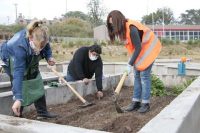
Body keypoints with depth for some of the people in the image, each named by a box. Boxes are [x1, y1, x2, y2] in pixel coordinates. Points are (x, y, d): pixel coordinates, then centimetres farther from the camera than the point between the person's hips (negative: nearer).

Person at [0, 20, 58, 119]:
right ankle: (17, 115, 0)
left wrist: (49, 57, -24)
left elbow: (47, 46, -5)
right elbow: (18, 73, -49)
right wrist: (18, 98, -52)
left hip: (29, 60, 5)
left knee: (37, 83, 0)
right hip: (12, 58, -5)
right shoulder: (20, 47, -46)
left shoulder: (40, 39, -32)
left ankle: (42, 112, 9)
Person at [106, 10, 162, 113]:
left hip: (148, 48, -8)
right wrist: (131, 61, -3)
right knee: (137, 76, 5)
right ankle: (136, 102, 10)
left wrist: (130, 64, -23)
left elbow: (138, 48, -26)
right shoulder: (123, 28, -4)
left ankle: (145, 104, -1)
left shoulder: (131, 28, -30)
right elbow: (132, 46, 4)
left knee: (144, 75, -9)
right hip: (139, 50, 8)